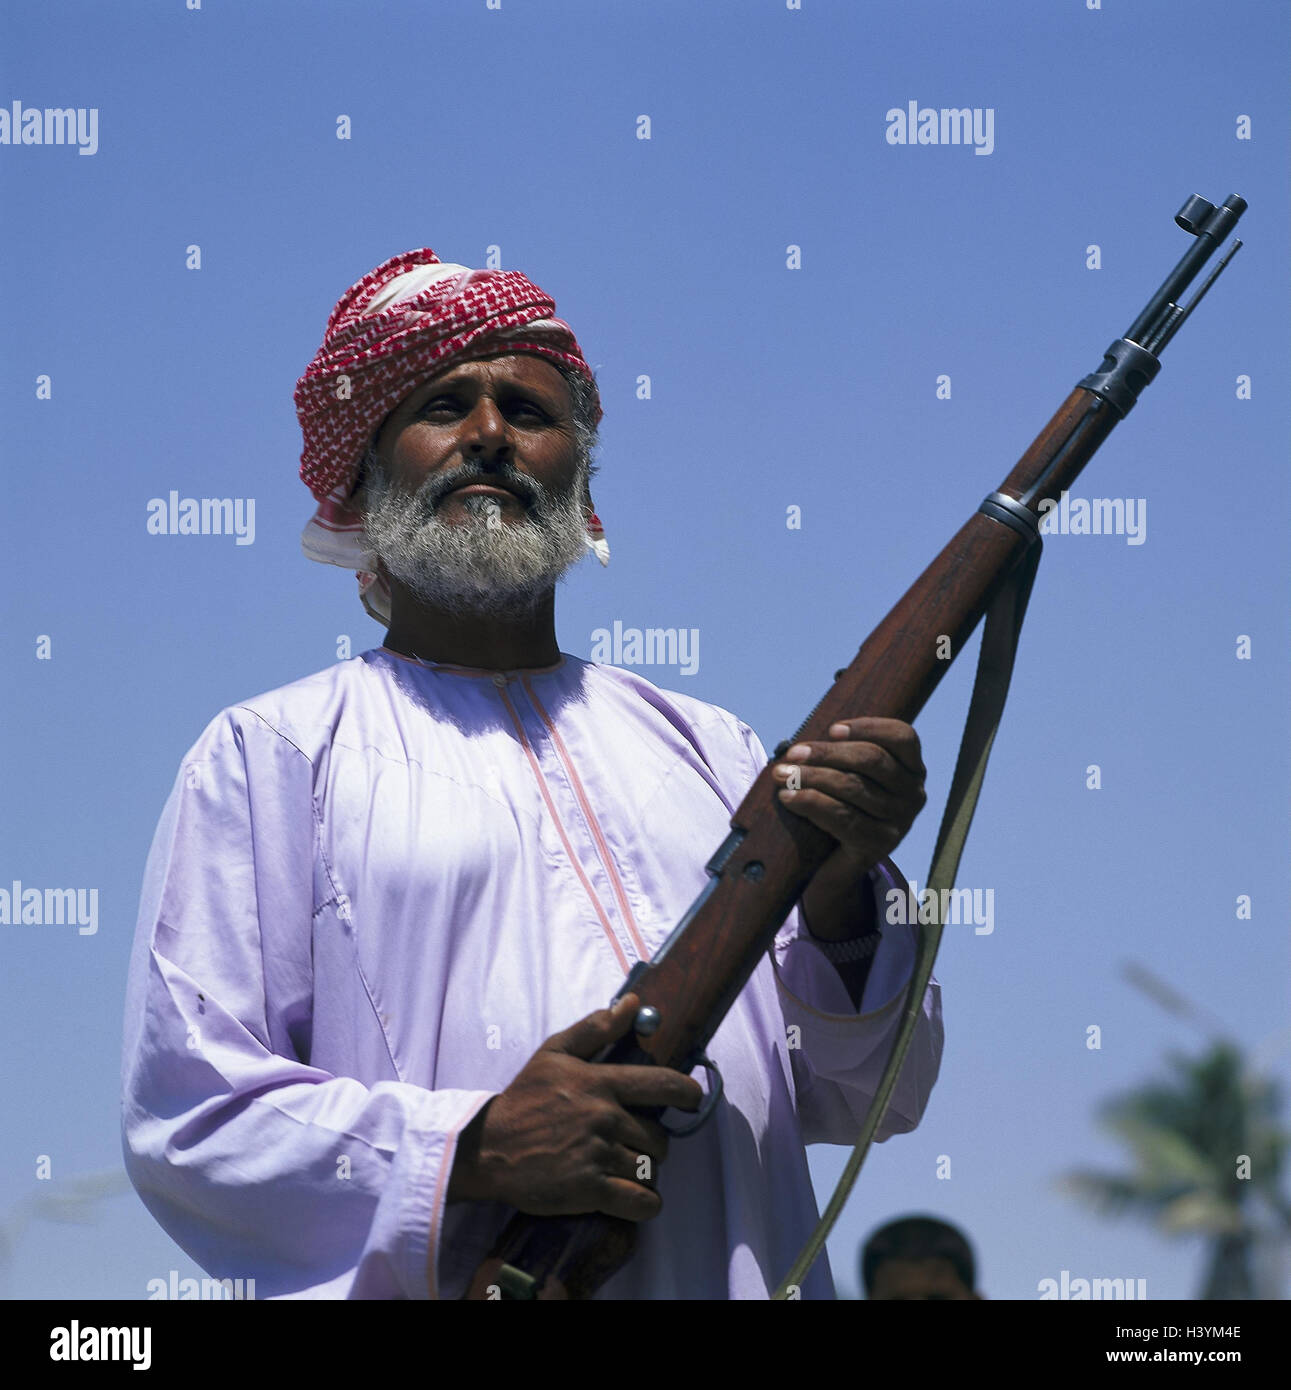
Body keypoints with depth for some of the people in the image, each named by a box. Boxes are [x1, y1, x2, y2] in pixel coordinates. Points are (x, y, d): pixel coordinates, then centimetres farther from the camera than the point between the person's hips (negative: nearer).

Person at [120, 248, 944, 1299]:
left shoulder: (709, 747, 19)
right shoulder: (271, 755, 9)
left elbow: (865, 1101, 14)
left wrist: (839, 890, -4)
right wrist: (474, 1152, -12)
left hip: (753, 1281, 4)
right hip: (450, 1295, -3)